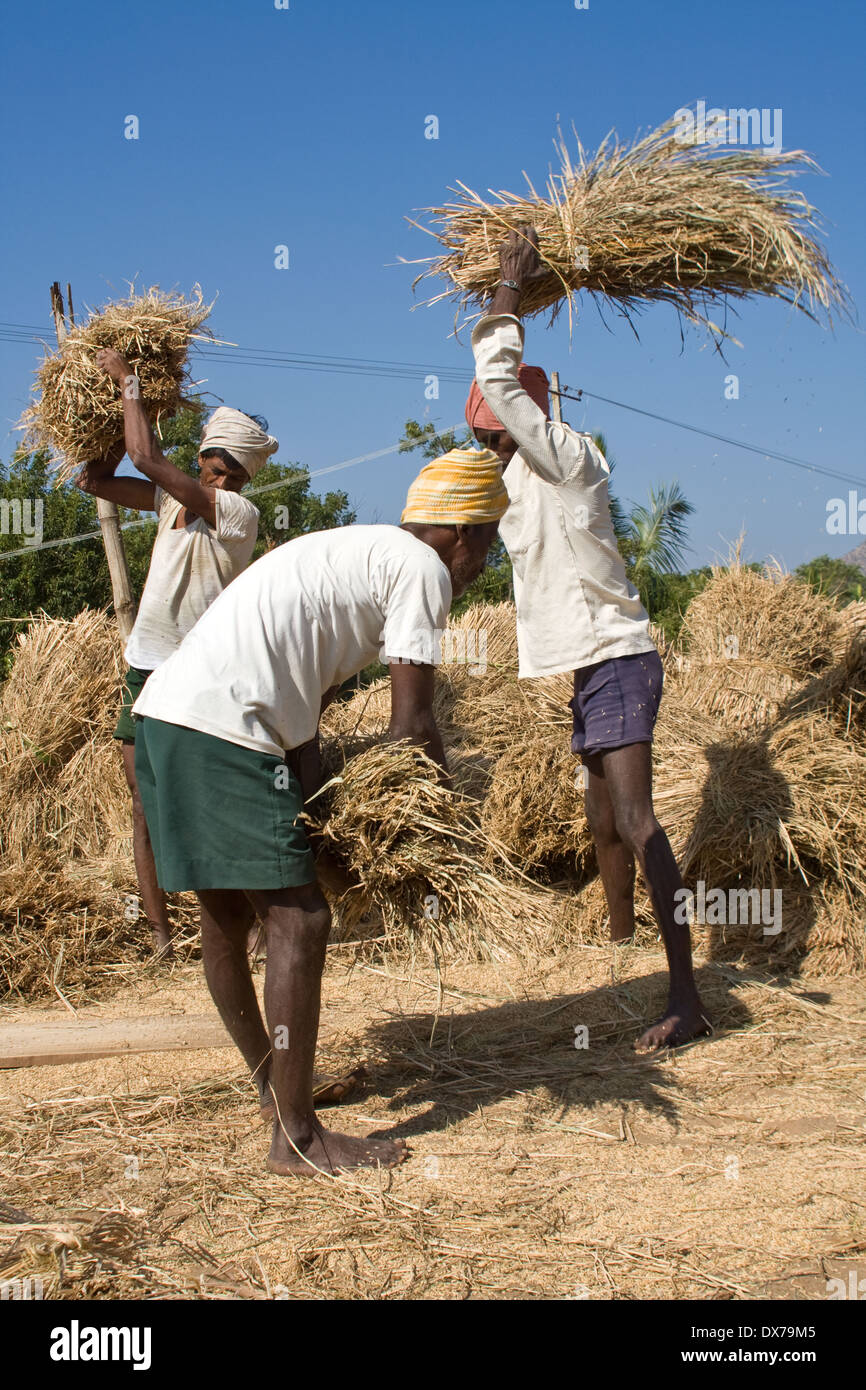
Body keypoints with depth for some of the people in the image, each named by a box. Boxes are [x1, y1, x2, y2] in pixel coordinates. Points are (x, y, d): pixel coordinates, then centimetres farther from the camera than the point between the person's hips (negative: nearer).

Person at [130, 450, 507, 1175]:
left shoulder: (356, 555, 27)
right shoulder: (423, 569, -1)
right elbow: (411, 723, -5)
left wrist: (309, 799, 9)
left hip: (164, 713, 10)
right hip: (224, 732, -10)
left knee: (228, 916, 21)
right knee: (299, 920, -5)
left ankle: (271, 1081, 38)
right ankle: (296, 1136, 2)